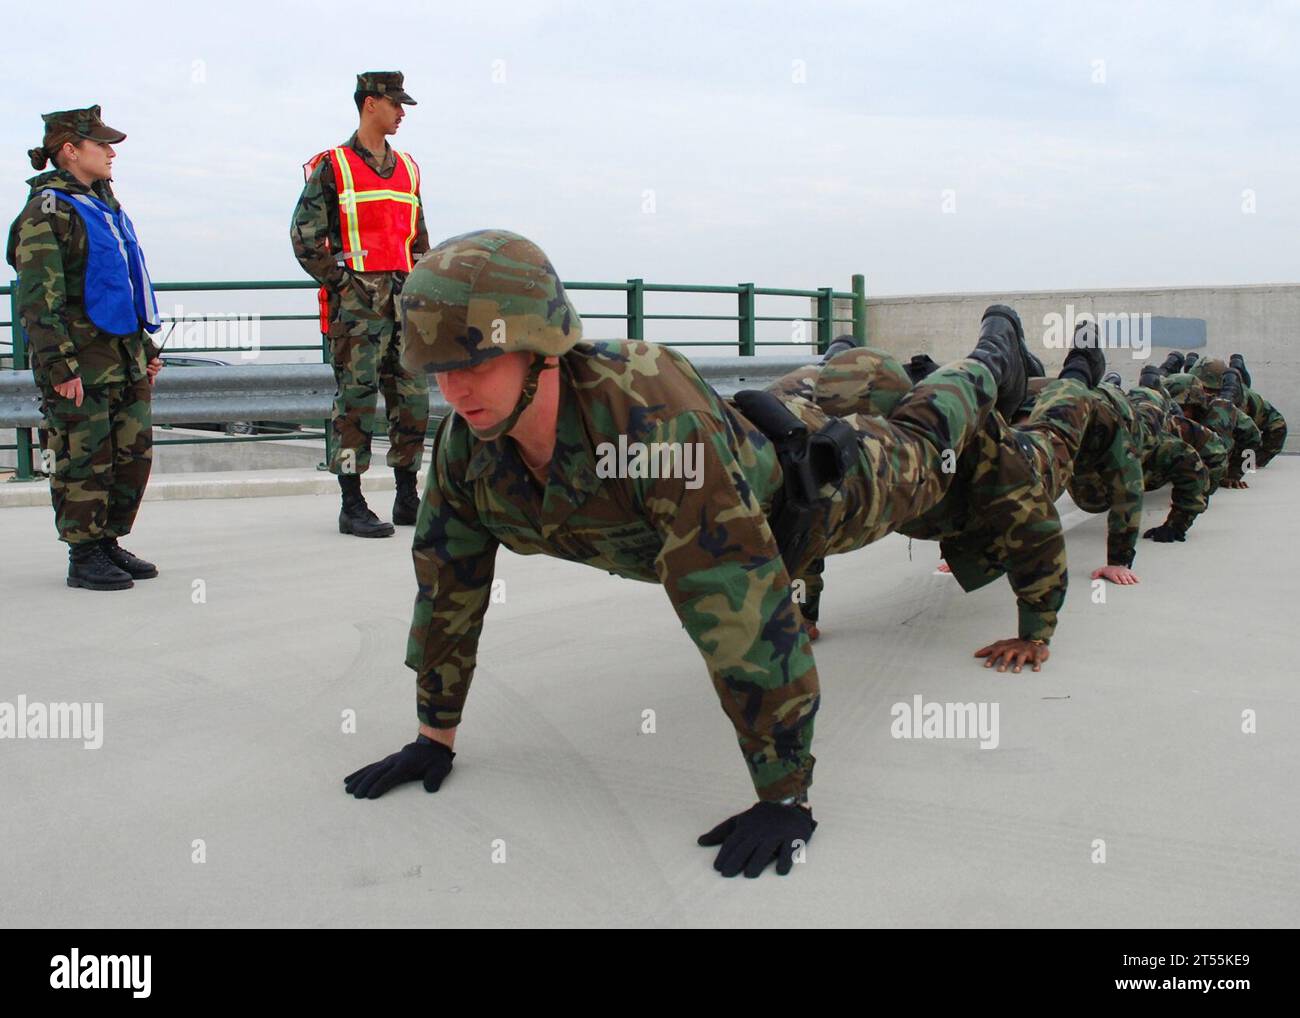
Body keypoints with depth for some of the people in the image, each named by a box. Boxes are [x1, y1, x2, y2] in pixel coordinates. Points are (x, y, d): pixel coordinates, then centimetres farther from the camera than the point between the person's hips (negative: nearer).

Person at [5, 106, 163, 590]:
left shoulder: (103, 203, 18)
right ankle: (84, 557, 8)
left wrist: (145, 346, 22)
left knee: (134, 450, 8)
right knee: (85, 458, -3)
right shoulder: (47, 210, -8)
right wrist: (59, 365, -20)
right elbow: (38, 298, -15)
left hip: (124, 356, 8)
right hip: (81, 359, -8)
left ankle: (109, 542, 21)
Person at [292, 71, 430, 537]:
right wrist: (343, 282, -10)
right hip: (356, 304, -6)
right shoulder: (332, 167, 0)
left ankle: (407, 499, 16)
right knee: (356, 400, -6)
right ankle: (352, 506, 1)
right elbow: (304, 238, -5)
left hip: (405, 302, 6)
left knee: (413, 398, 5)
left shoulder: (407, 168, 18)